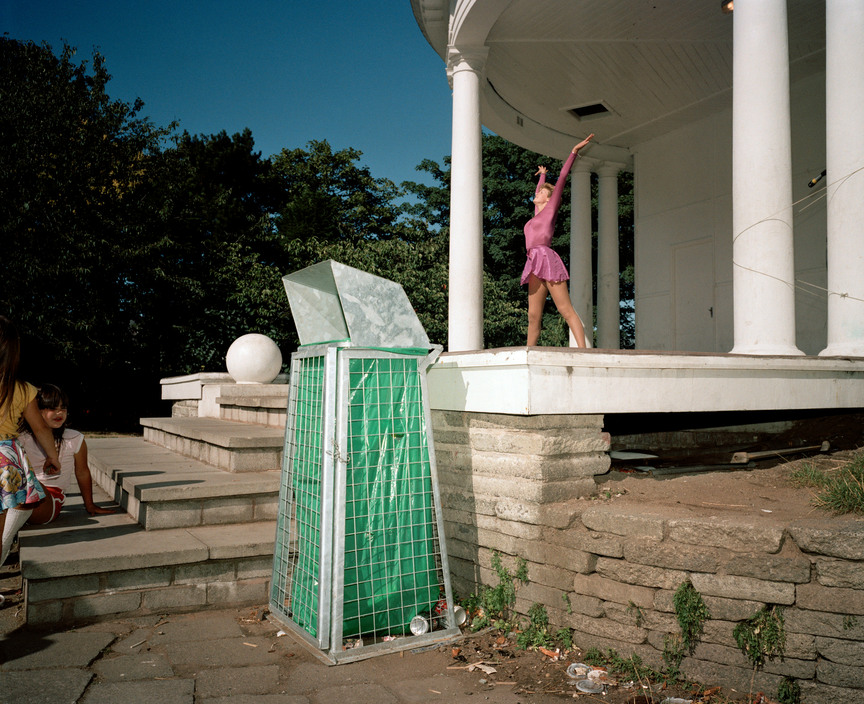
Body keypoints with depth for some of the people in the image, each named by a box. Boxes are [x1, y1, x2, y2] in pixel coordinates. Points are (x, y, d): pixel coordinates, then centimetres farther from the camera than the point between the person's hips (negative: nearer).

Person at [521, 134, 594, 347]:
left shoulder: (550, 209, 9)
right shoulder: (538, 213, 27)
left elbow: (562, 178, 9)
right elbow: (538, 193, 47)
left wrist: (574, 151, 13)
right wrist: (542, 176, 63)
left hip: (546, 260, -7)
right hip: (536, 265, 7)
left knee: (566, 310, -14)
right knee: (533, 316, 3)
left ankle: (582, 350, -18)